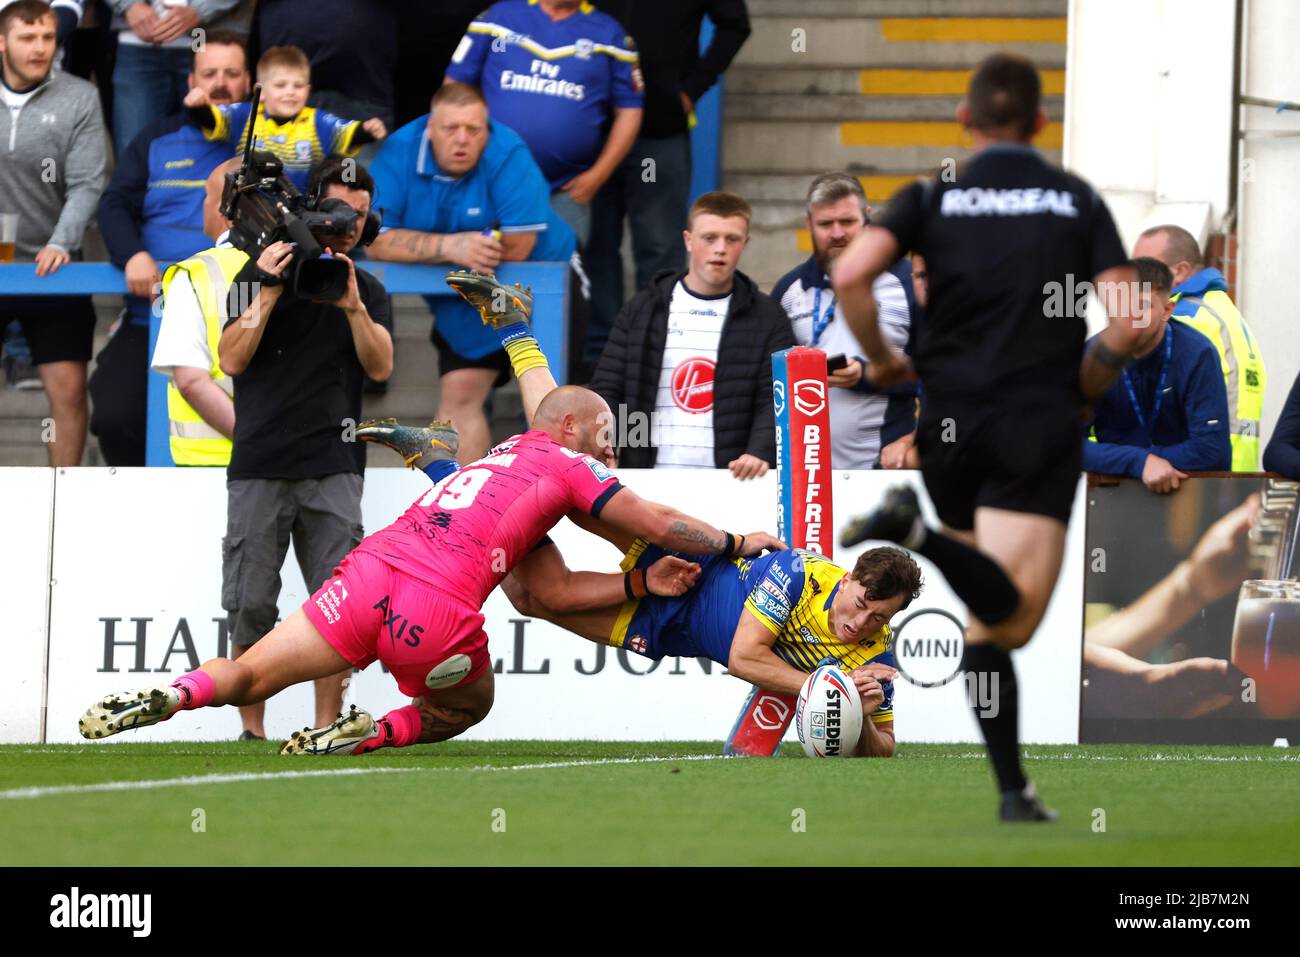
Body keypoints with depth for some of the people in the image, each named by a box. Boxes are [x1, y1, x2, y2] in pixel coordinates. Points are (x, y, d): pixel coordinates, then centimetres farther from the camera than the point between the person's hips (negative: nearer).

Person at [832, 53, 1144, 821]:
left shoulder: (933, 197, 6)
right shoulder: (1077, 201, 6)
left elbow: (852, 274, -11)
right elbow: (1128, 322, -4)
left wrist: (881, 358, 6)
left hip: (951, 421, 3)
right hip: (1041, 424, -3)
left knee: (993, 618, 15)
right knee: (1009, 620, -13)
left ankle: (1013, 787, 7)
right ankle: (921, 536, -38)